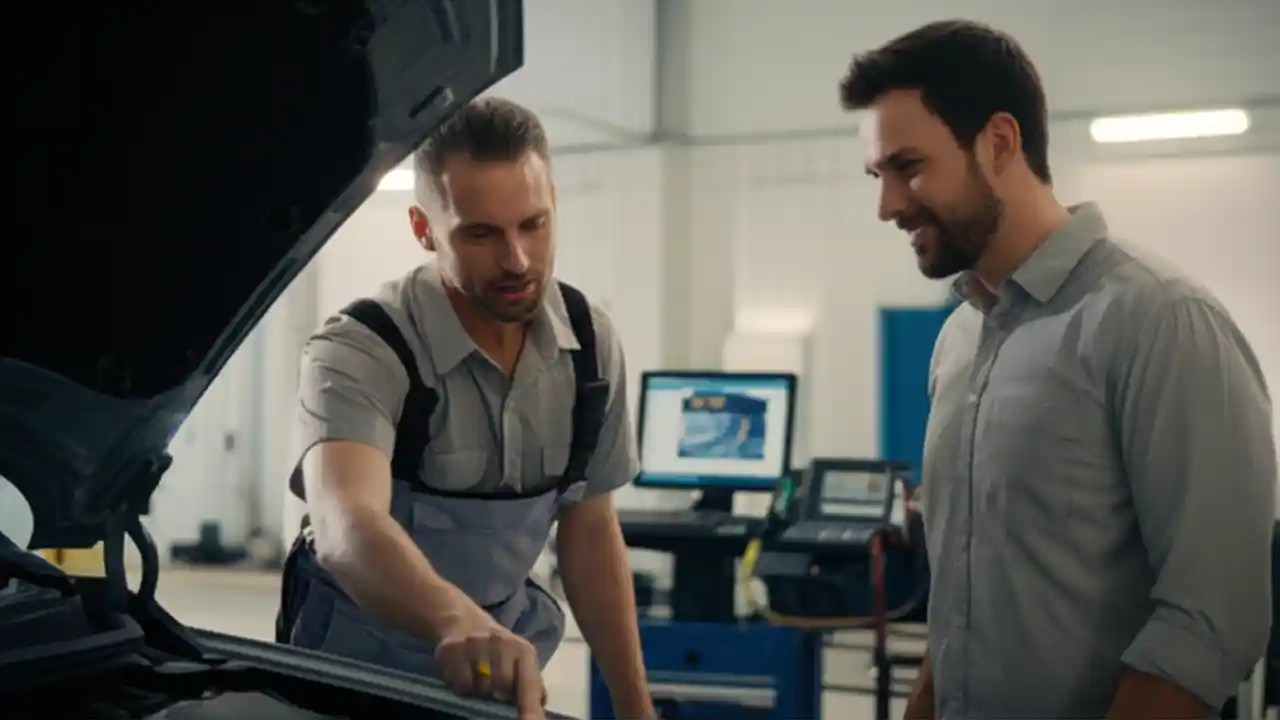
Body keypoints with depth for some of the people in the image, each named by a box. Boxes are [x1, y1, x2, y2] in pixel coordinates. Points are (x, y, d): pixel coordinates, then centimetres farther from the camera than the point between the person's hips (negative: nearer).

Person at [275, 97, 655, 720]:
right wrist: (458, 620, -61)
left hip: (505, 656, 4)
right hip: (358, 661, -4)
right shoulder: (358, 353, -25)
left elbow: (590, 528, 1)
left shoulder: (590, 340, -8)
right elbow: (348, 527, -42)